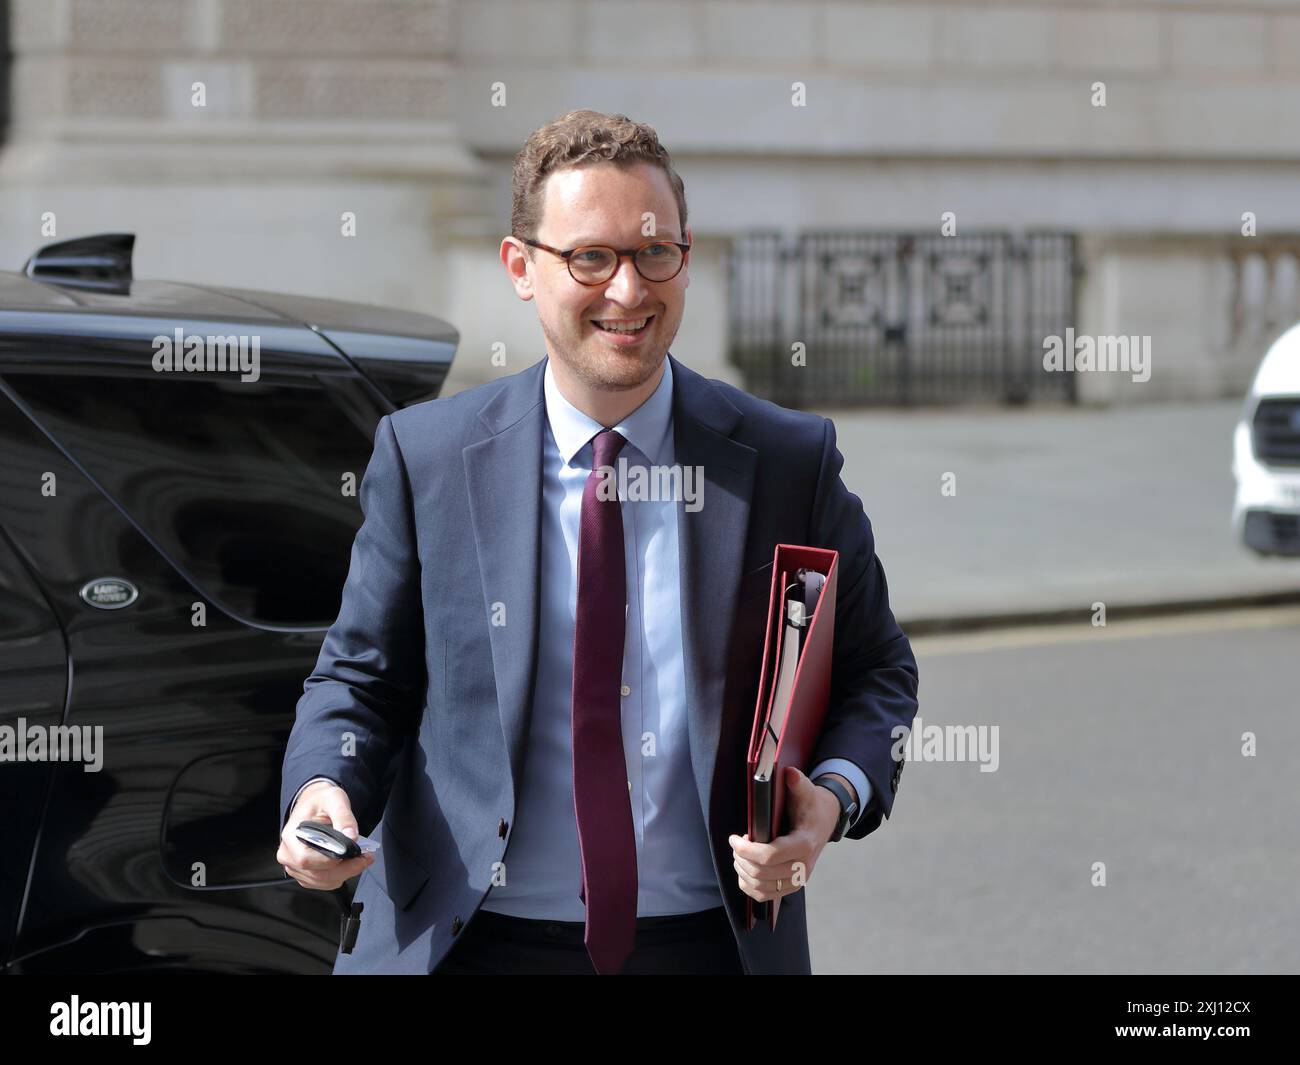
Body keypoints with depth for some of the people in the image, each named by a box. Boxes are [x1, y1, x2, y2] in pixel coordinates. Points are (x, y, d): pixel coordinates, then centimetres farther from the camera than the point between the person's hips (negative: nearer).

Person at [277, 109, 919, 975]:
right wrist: (324, 790, -16)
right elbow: (363, 677, 4)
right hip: (469, 944, 0)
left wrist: (836, 794, -14)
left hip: (708, 943, 0)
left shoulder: (789, 460, -1)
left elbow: (874, 670, 7)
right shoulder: (424, 456, -1)